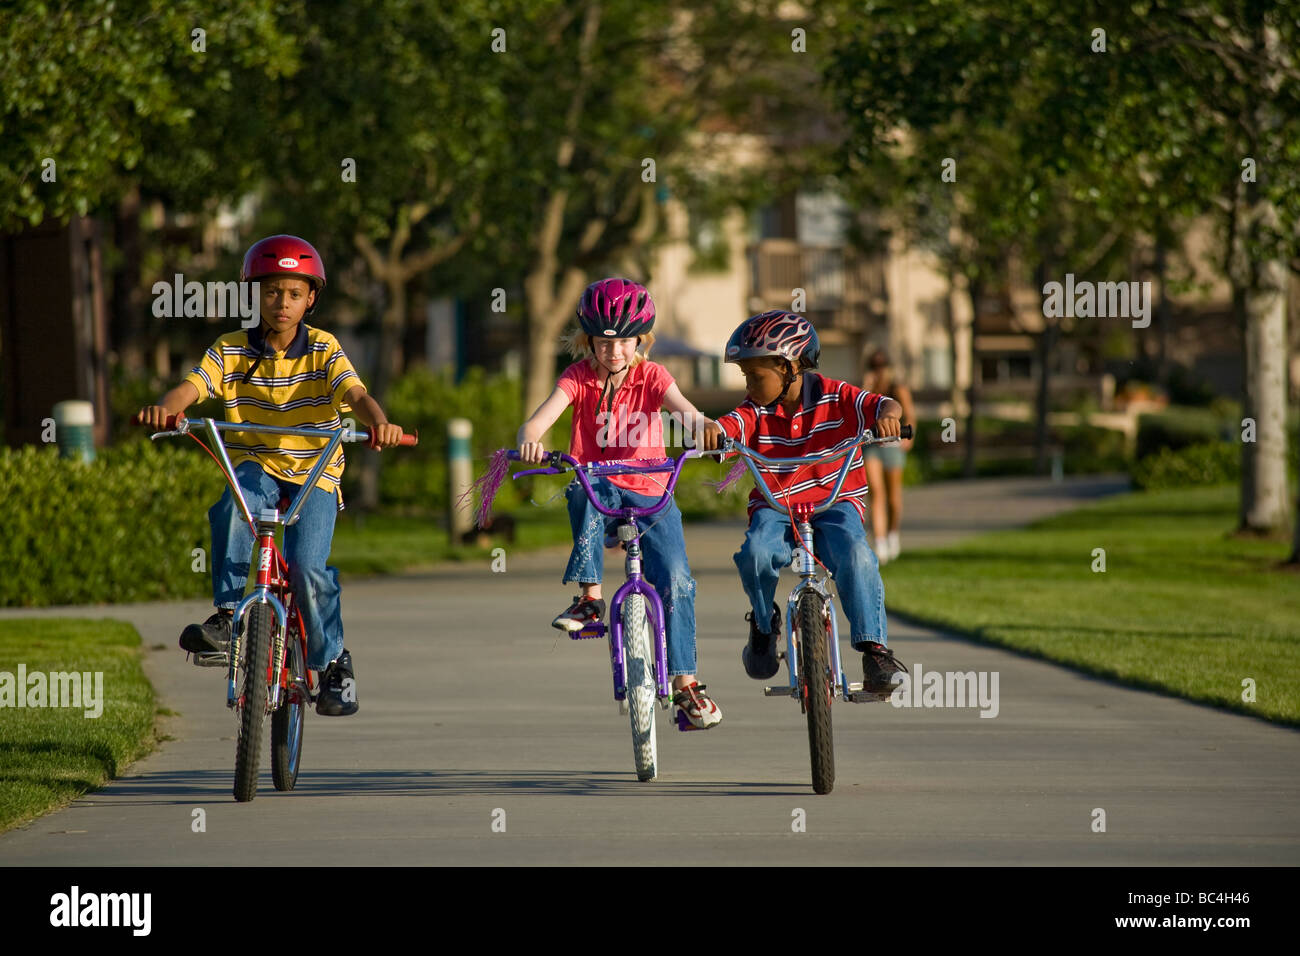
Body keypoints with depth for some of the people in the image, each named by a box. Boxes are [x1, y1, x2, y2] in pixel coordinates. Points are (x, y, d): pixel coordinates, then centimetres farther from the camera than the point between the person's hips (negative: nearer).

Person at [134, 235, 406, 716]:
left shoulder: (323, 351, -4)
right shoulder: (232, 351, -2)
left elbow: (356, 395, -19)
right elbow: (191, 386, -16)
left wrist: (378, 422, -42)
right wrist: (166, 407, -40)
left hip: (315, 473, -1)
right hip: (255, 465, 1)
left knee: (307, 567, -21)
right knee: (232, 508, -35)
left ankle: (333, 661, 2)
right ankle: (227, 614, -24)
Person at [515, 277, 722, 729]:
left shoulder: (650, 376, -3)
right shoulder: (579, 377, -5)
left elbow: (681, 405, -22)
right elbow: (537, 421, -19)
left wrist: (700, 425, -46)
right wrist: (530, 439, -43)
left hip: (650, 493, 0)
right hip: (599, 490, 0)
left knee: (676, 581, -15)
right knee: (585, 489, -37)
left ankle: (685, 683, -4)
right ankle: (589, 596, -29)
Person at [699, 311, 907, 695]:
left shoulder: (834, 397, -3)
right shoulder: (757, 411, 1)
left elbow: (883, 406, -13)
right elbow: (730, 425, -18)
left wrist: (887, 415, -38)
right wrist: (710, 429, -42)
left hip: (834, 503, -1)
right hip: (774, 508, 2)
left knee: (854, 557, -32)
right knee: (756, 554, -30)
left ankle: (874, 648, -27)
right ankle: (764, 621, 1)